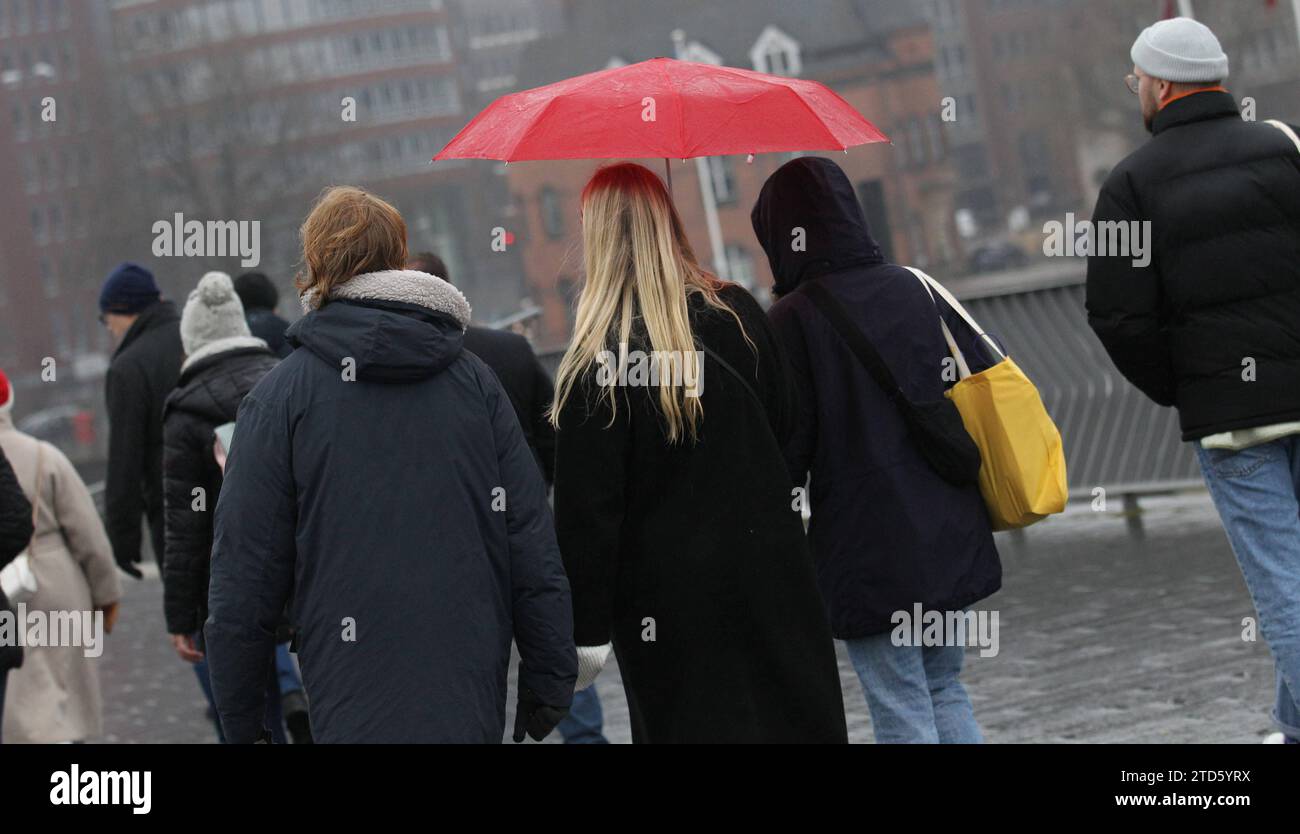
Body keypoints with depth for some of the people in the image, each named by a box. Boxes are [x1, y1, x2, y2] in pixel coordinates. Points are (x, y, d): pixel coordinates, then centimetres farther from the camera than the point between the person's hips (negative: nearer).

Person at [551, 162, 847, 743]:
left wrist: (587, 632, -8)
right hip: (767, 566, 4)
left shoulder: (596, 363, -14)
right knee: (798, 719, 13)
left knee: (696, 723, 5)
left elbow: (587, 509, -13)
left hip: (668, 598, -4)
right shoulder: (739, 314, 1)